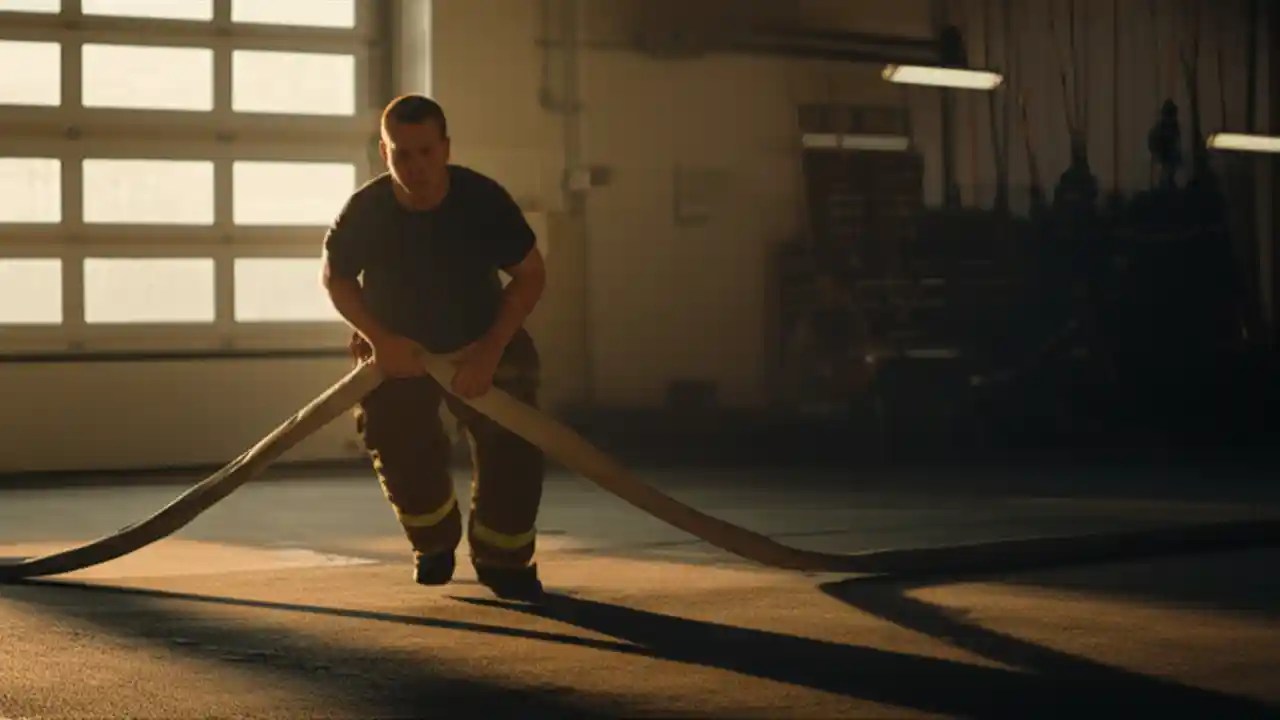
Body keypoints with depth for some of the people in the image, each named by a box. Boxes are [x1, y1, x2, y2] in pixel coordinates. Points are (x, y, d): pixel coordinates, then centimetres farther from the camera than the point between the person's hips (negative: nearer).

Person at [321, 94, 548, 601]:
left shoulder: (484, 200, -25)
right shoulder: (364, 211, -23)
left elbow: (531, 274, -14)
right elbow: (335, 277, -4)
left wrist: (492, 348, -23)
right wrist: (378, 338, -19)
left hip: (480, 344, -1)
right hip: (397, 349, 1)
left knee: (512, 444, -16)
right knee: (396, 445, -11)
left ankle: (502, 558, 8)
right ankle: (435, 541, 21)